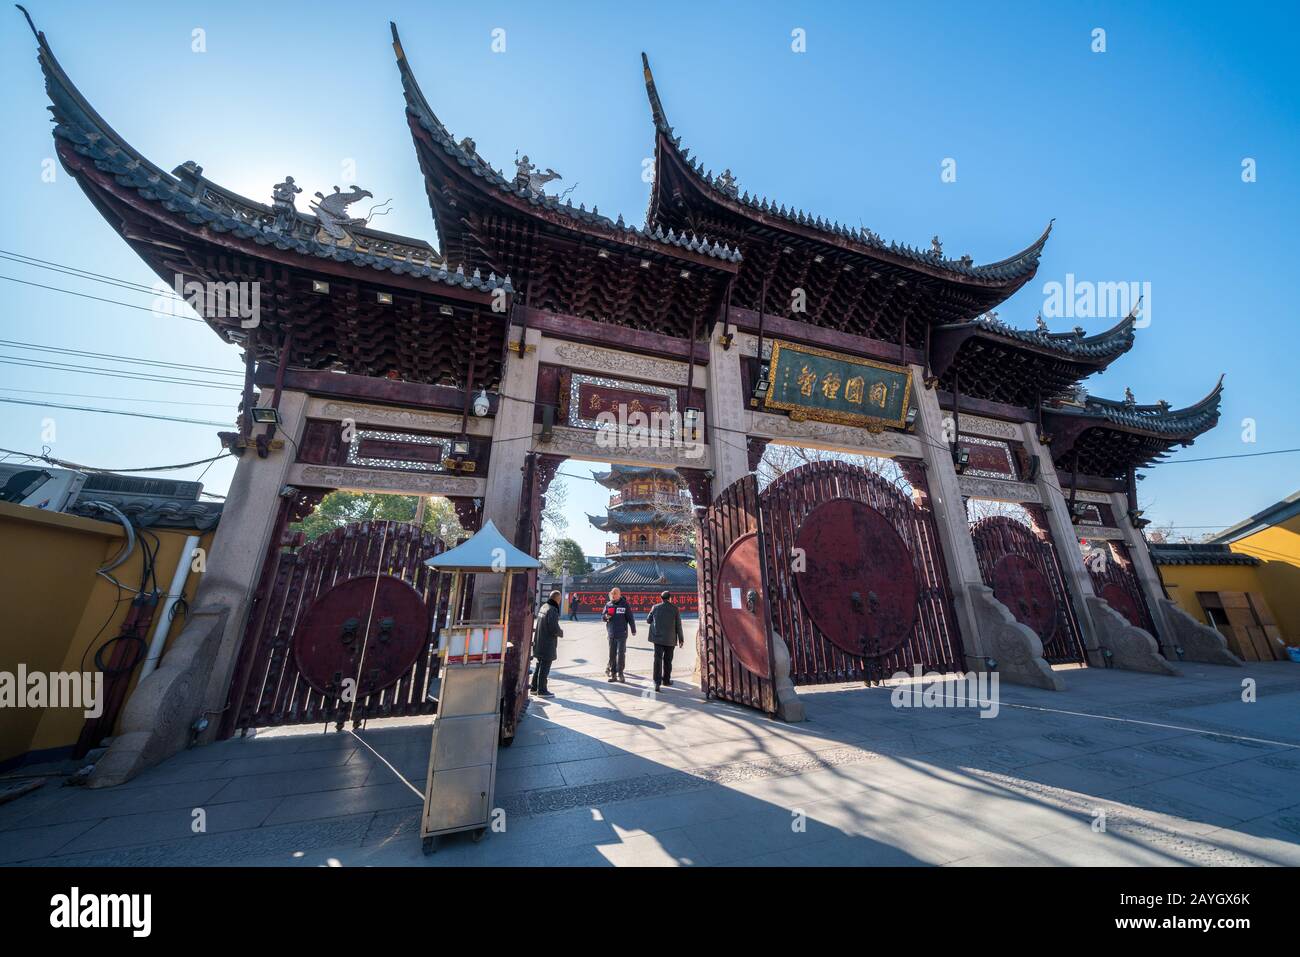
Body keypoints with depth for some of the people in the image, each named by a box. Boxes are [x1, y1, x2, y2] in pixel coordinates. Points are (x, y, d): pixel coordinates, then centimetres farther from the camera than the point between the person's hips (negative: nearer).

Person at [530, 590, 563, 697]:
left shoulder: (543, 607, 5)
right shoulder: (553, 610, -22)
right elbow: (554, 629, -23)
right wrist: (561, 633, -5)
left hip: (539, 642, 9)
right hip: (547, 644, -9)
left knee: (539, 665, 21)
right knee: (545, 667, 3)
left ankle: (534, 687, 31)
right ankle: (542, 690, 13)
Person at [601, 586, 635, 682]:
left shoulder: (625, 604, -6)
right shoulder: (608, 604, 5)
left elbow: (630, 618, -1)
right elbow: (602, 617, 9)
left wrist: (633, 630, 2)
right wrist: (606, 616, -13)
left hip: (622, 634, -4)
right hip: (611, 634, 4)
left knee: (621, 654, 0)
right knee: (612, 655, 9)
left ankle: (620, 674, 11)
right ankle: (613, 674, 19)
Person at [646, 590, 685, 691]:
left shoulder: (655, 608, -2)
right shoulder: (675, 608, -6)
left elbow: (648, 620, 8)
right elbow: (678, 625, -3)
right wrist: (681, 639, 5)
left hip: (658, 638, 1)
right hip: (670, 639, 0)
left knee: (658, 659, 1)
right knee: (667, 660, 14)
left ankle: (657, 682, -7)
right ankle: (666, 680, 25)